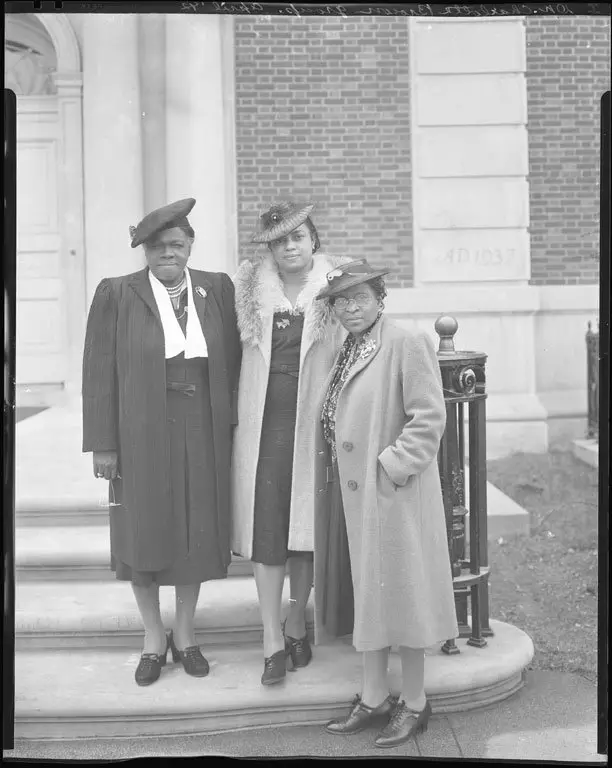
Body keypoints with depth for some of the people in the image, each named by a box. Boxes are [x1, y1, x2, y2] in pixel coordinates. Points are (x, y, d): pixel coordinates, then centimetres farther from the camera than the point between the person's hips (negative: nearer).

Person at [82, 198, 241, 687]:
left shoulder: (218, 289, 3)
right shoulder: (117, 295, -4)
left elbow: (232, 362, 5)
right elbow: (100, 372, -4)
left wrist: (232, 427, 0)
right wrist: (102, 443, -7)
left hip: (203, 435, 2)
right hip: (141, 435, -2)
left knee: (198, 531, 9)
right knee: (144, 534, 7)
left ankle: (185, 633, 27)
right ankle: (153, 637, 25)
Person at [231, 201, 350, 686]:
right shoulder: (251, 290, 6)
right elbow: (242, 355, 10)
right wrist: (237, 414, 3)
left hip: (312, 421, -1)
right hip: (262, 422, 1)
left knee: (306, 524, 6)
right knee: (265, 525, -3)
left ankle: (297, 626, 22)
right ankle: (273, 640, 3)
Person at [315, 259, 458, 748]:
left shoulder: (407, 344, -12)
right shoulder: (347, 353, 12)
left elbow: (429, 419, -17)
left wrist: (390, 467, -18)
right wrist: (340, 479, 11)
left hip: (397, 492, -8)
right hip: (357, 494, 8)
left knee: (403, 591, 3)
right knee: (368, 593, 14)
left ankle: (414, 704, 18)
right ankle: (374, 699, 27)